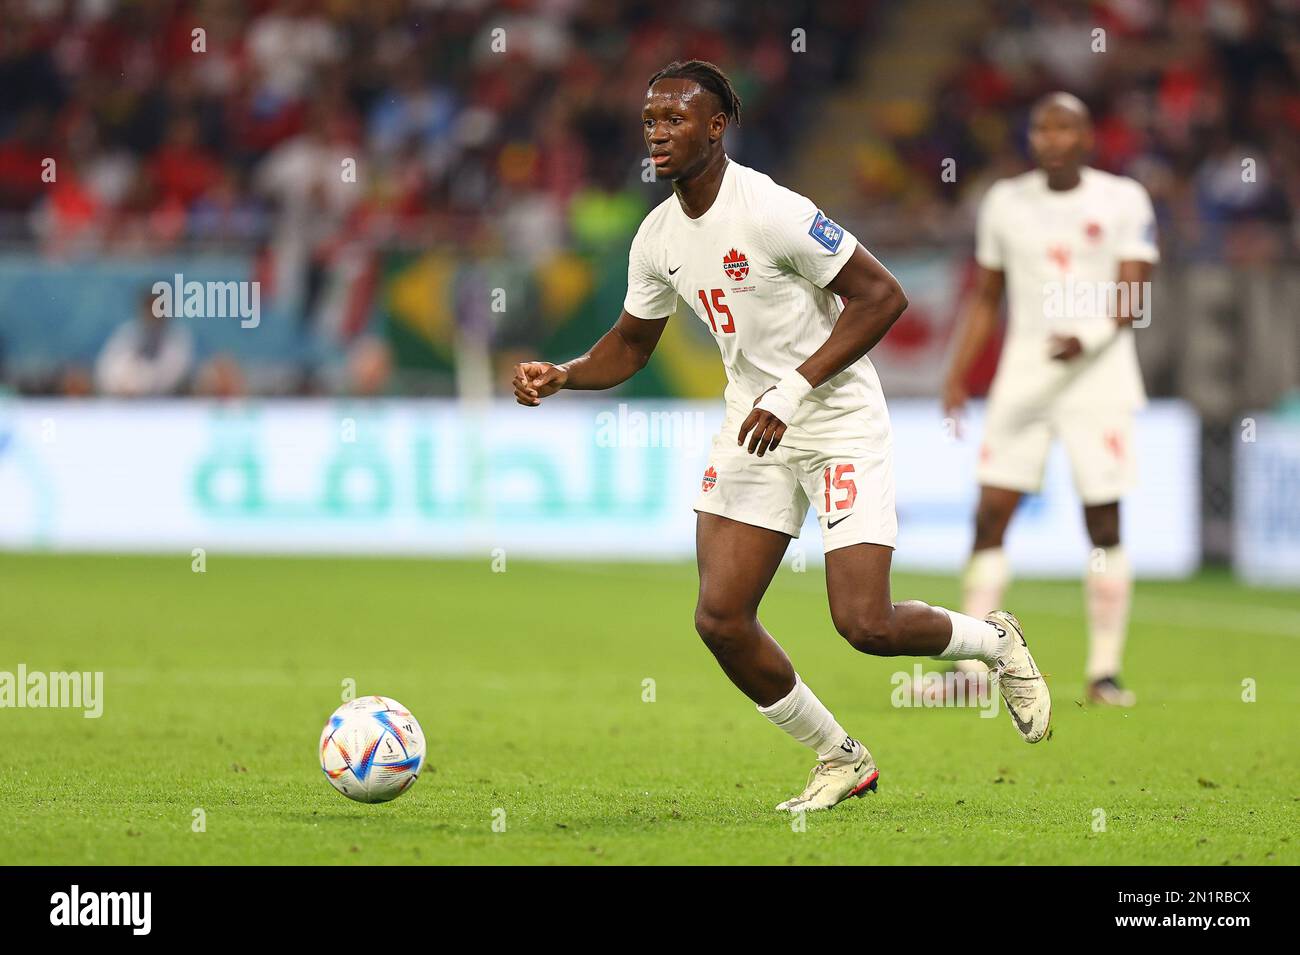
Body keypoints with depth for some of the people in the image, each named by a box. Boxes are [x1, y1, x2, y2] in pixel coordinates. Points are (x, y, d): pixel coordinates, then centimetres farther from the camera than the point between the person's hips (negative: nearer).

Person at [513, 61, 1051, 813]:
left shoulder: (771, 212, -20)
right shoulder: (658, 239, 3)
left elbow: (882, 297, -19)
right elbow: (630, 346, 17)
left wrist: (793, 390, -24)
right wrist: (559, 376, -3)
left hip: (840, 423, -7)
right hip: (756, 428, 7)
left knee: (866, 625, -15)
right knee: (720, 617, -6)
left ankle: (998, 644, 19)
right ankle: (841, 760, 14)